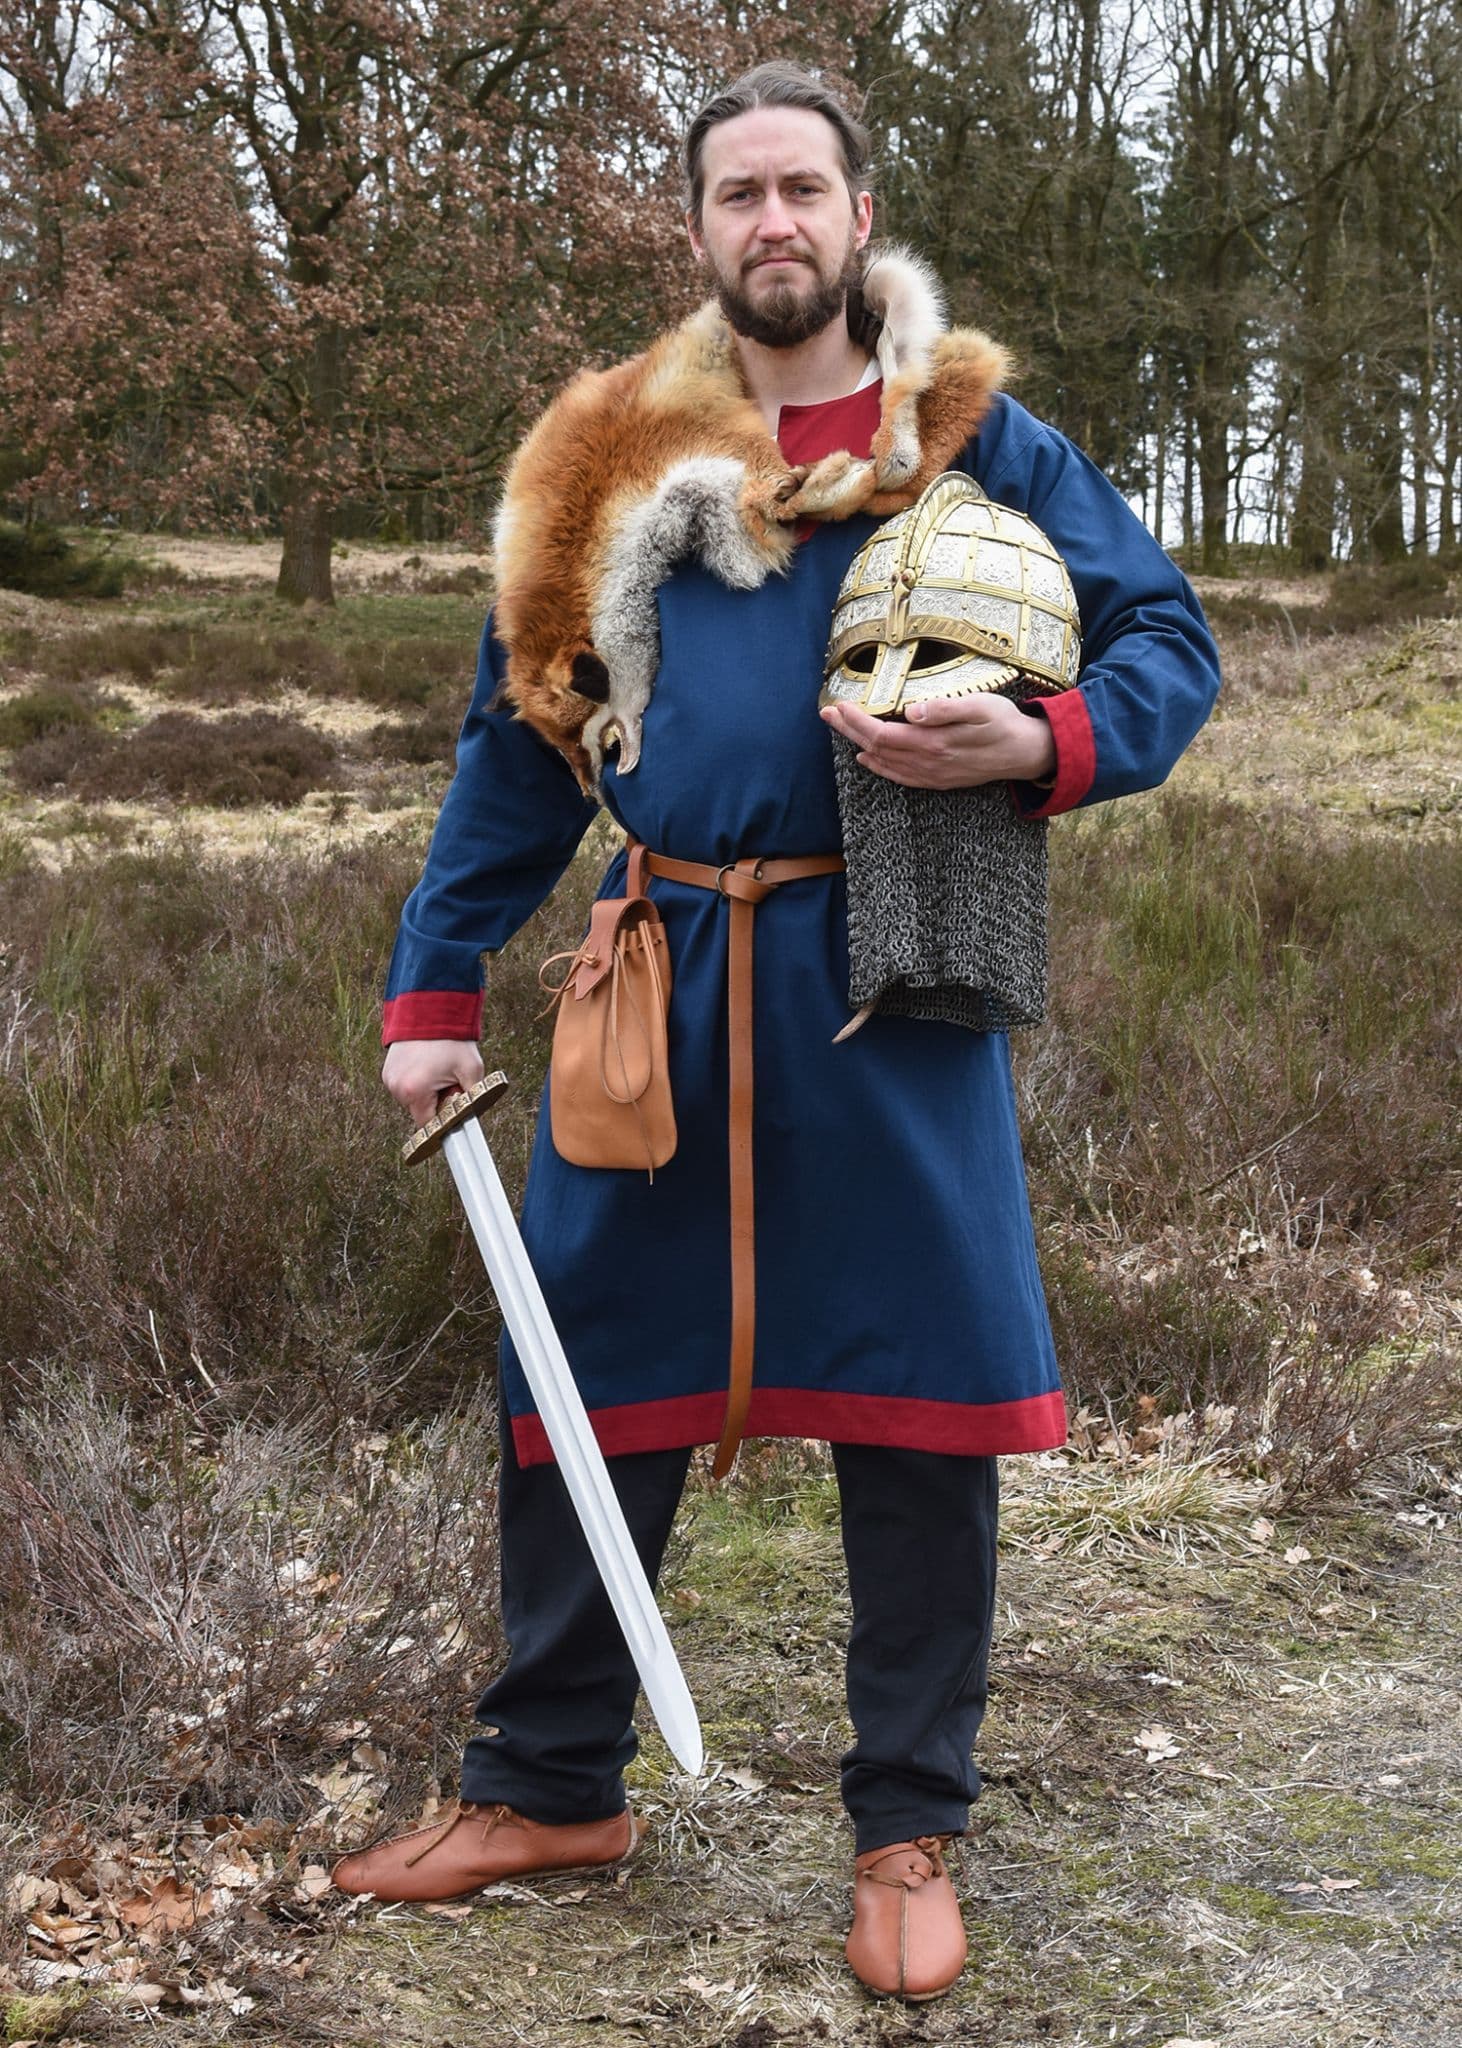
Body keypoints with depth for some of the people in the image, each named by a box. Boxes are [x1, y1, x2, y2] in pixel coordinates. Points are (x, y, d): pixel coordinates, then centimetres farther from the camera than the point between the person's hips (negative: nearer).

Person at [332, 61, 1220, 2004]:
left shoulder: (974, 436, 5)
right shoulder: (607, 452, 11)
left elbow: (1171, 640, 6)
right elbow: (515, 743, 13)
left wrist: (1041, 743, -15)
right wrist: (435, 990, 8)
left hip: (890, 982, -2)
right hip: (664, 973, 3)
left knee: (920, 1402, 1)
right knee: (588, 1374, 8)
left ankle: (910, 1827, 18)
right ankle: (552, 1784, 26)